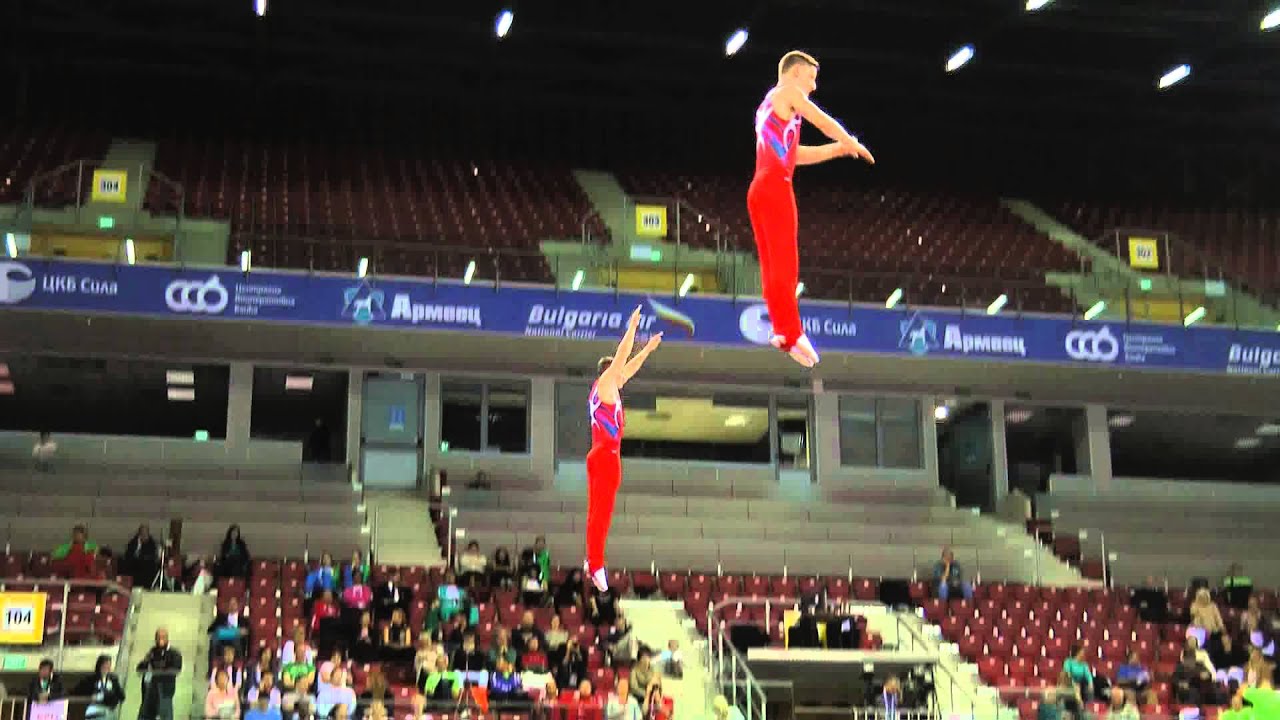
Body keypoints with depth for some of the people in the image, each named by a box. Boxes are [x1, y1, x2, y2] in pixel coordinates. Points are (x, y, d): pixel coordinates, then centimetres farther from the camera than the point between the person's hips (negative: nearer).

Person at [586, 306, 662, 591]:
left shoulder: (608, 387, 17)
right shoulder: (604, 385, -6)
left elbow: (629, 367, 28)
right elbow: (621, 358, -12)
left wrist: (648, 349, 31)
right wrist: (631, 328, -10)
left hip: (601, 454, 10)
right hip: (607, 454, -10)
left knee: (597, 511, 10)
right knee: (602, 512, -11)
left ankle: (593, 561, 13)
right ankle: (596, 565, -12)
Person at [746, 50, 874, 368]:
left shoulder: (768, 104, 29)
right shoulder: (788, 91, 3)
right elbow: (824, 122, 3)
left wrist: (837, 149, 29)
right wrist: (852, 144, 19)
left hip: (759, 189, 9)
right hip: (775, 186, -9)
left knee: (771, 267, 4)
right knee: (785, 264, -12)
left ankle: (782, 330, 1)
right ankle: (791, 332, -15)